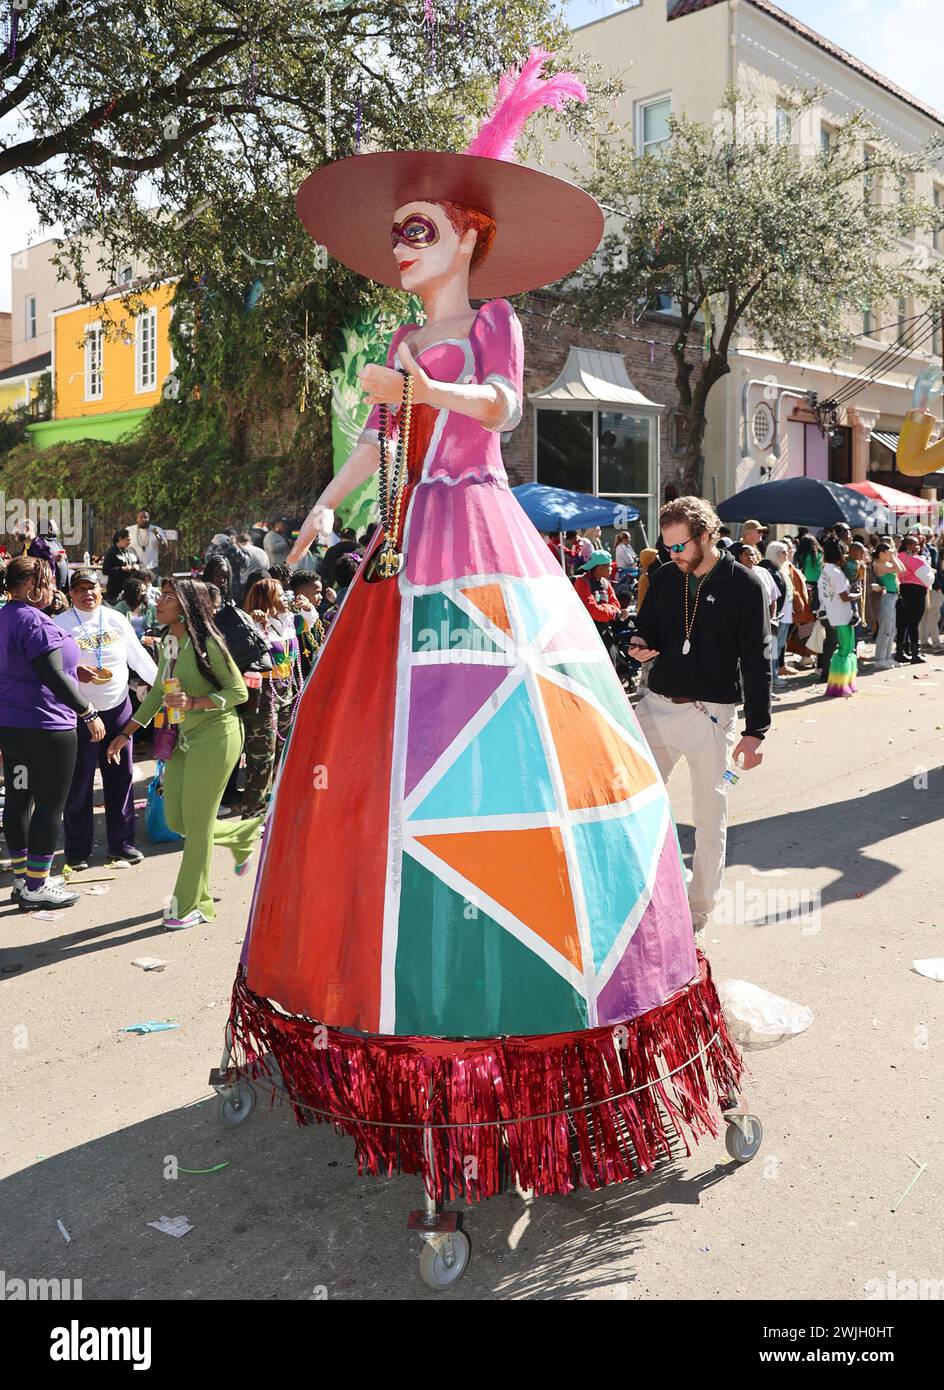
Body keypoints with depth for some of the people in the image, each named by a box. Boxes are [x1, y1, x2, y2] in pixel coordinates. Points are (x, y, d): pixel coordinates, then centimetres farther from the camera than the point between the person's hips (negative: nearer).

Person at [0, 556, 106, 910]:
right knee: (50, 805, 0)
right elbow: (53, 677, -23)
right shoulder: (35, 622, -18)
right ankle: (37, 887, 7)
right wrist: (89, 714, -17)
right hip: (44, 726, -10)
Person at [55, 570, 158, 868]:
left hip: (117, 708, 4)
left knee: (120, 778, 9)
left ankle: (121, 843, 21)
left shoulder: (116, 620, 6)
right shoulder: (61, 624, -5)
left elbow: (139, 657, 10)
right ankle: (78, 851, 14)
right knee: (79, 783, 2)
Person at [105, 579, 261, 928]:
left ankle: (191, 904, 13)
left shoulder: (206, 644, -17)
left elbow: (239, 691, -15)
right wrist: (126, 734, 16)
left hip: (216, 736, -8)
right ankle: (242, 835, 35)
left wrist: (193, 703, -27)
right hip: (186, 738, 8)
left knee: (196, 823, -1)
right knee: (176, 820, 11)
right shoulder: (168, 643, 7)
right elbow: (157, 693, 17)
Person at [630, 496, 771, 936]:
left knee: (710, 817, 7)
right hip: (657, 706, 4)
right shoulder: (664, 578, 7)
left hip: (712, 714, -4)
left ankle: (699, 907, 21)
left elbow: (756, 660, -7)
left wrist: (756, 730, -10)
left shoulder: (744, 584, -6)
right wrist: (641, 645, -7)